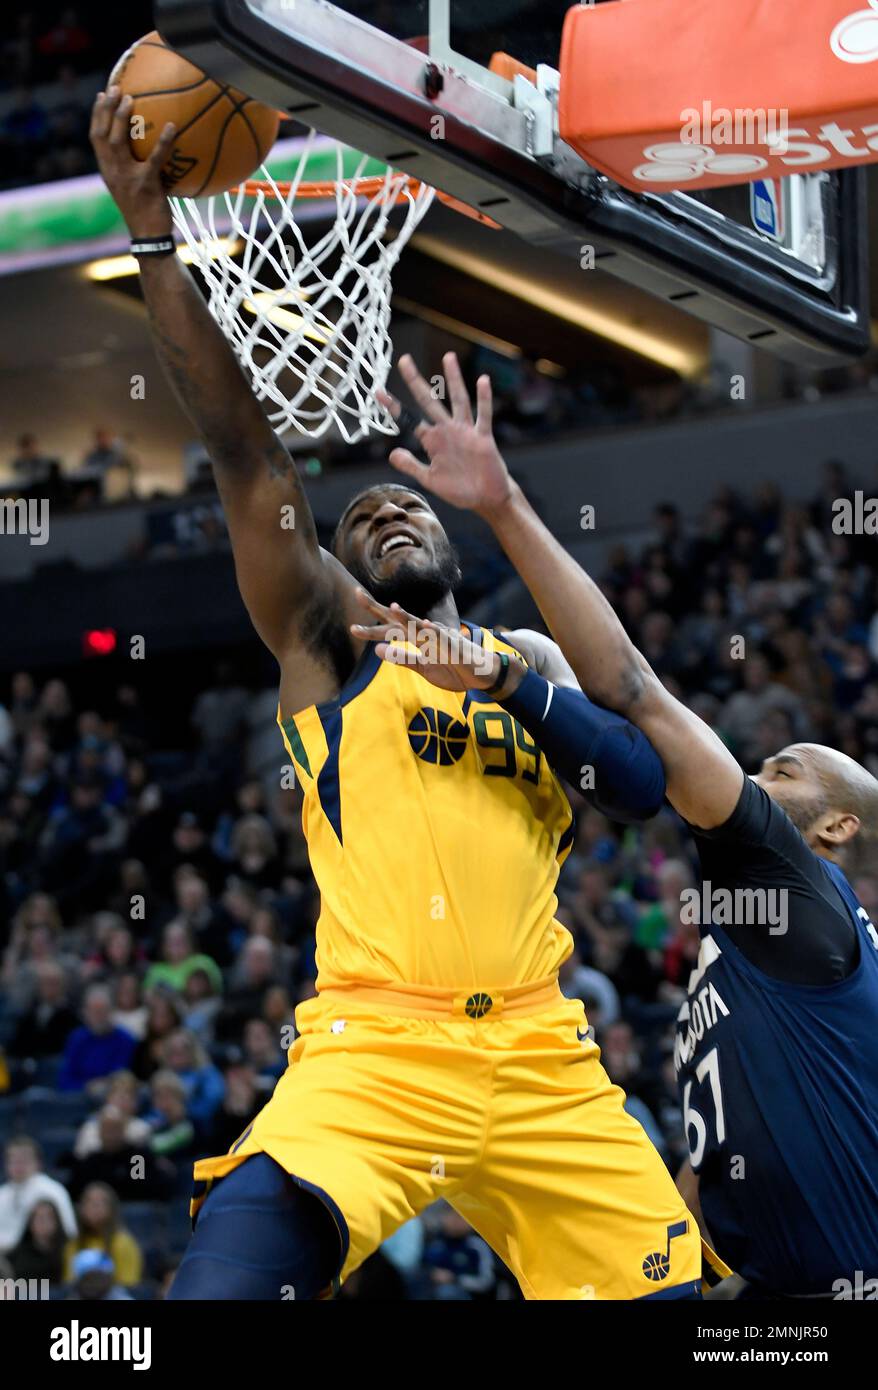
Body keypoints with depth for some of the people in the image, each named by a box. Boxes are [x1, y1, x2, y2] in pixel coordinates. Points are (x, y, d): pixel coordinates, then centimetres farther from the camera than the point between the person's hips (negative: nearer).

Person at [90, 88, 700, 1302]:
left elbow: (648, 789, 8)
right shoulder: (328, 637, 12)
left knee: (665, 1289, -1)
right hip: (375, 1050, -4)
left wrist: (515, 680, -6)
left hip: (541, 1058, 4)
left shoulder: (535, 655, 22)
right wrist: (153, 235, -8)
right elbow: (248, 455, 1)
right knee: (233, 1270, -26)